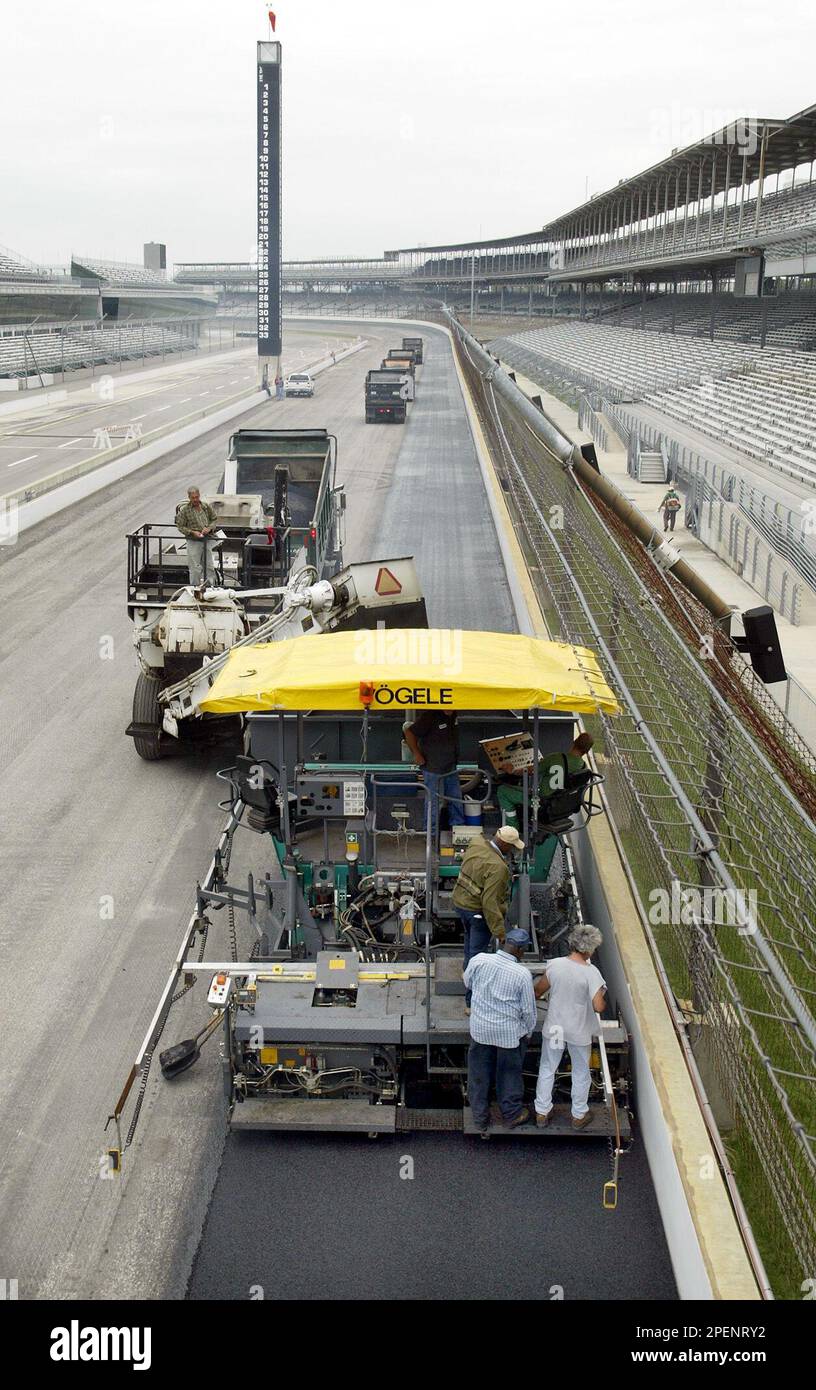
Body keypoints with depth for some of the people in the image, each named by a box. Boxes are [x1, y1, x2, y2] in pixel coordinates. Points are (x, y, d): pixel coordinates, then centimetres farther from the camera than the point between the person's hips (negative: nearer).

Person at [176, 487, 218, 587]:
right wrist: (192, 532, -16)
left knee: (209, 566, 7)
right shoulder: (185, 510, -5)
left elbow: (215, 519, 13)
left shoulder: (206, 506, 5)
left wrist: (209, 528, -7)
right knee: (195, 568, -1)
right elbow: (181, 526, -2)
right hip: (194, 541, -3)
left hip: (208, 540, 3)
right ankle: (195, 588, 8)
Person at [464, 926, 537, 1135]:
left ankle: (480, 1118, 32)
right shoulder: (522, 974, -23)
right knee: (509, 1072, 20)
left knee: (479, 1072, 19)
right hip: (509, 1032, -2)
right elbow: (528, 1009, -12)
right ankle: (512, 1114, 38)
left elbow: (468, 982, 5)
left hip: (480, 1028, 3)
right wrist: (528, 1031, 6)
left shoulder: (478, 960, -16)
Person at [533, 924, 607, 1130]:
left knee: (547, 1069, 21)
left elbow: (538, 991, -4)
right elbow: (598, 1007, -26)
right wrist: (603, 997, -5)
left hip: (554, 1028, 2)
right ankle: (579, 1115, 35)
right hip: (579, 1032, -2)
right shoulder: (591, 972, -24)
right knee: (580, 1073, 20)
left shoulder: (554, 965, -16)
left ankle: (542, 1112, 33)